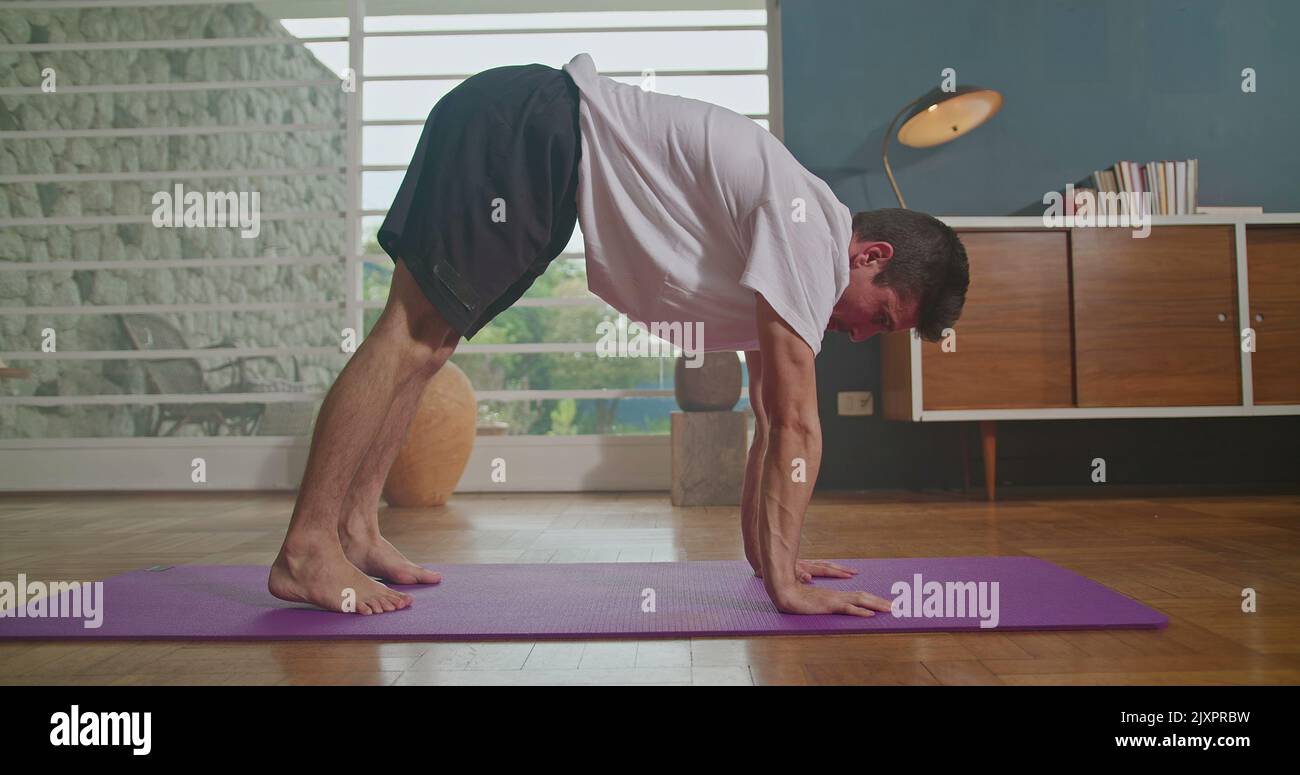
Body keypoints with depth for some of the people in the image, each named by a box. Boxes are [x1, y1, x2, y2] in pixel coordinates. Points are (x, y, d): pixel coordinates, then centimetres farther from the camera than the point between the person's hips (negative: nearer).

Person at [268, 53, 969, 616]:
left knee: (424, 343, 4)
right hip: (523, 128, -9)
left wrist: (766, 551, 16)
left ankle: (354, 529, 10)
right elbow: (795, 422, -18)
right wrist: (786, 583, -13)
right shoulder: (809, 234, -17)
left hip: (538, 148, 9)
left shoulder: (785, 262, 11)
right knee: (412, 337, -11)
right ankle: (306, 551, -6)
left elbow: (771, 417, 14)